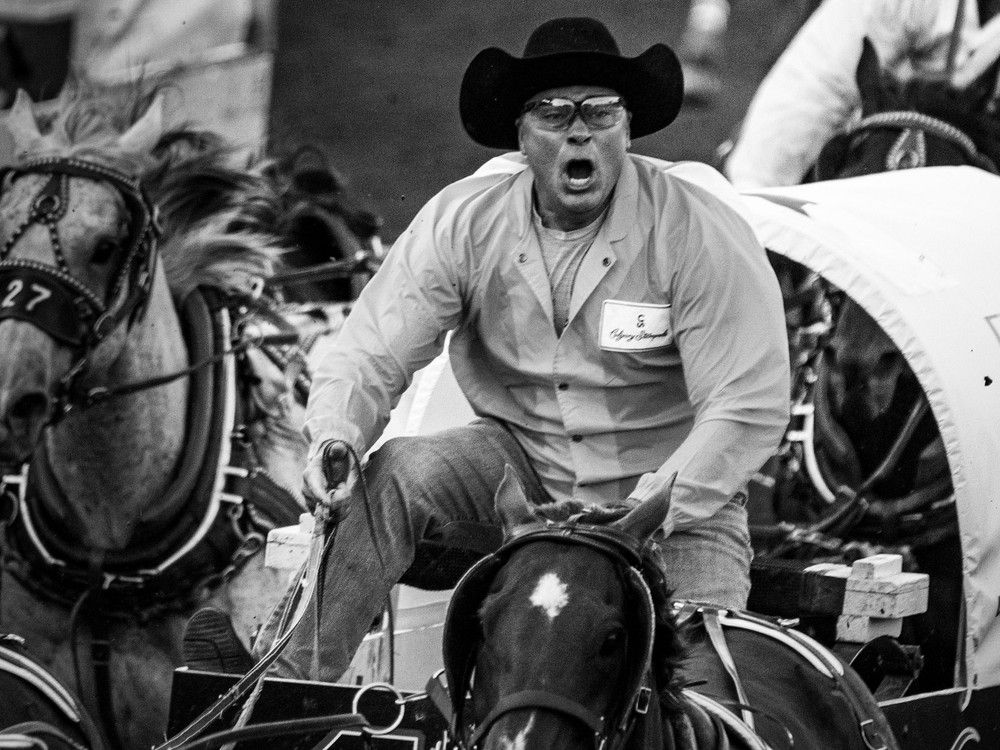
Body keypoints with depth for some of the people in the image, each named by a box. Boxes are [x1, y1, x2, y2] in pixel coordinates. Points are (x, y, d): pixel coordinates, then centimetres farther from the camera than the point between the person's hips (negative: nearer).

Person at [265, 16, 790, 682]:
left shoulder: (700, 231, -17)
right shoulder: (462, 221, -8)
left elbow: (749, 408, -19)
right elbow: (369, 357, -6)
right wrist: (336, 438, -30)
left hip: (671, 485, -2)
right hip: (521, 464, 2)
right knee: (394, 477, -25)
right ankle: (287, 681, -25)